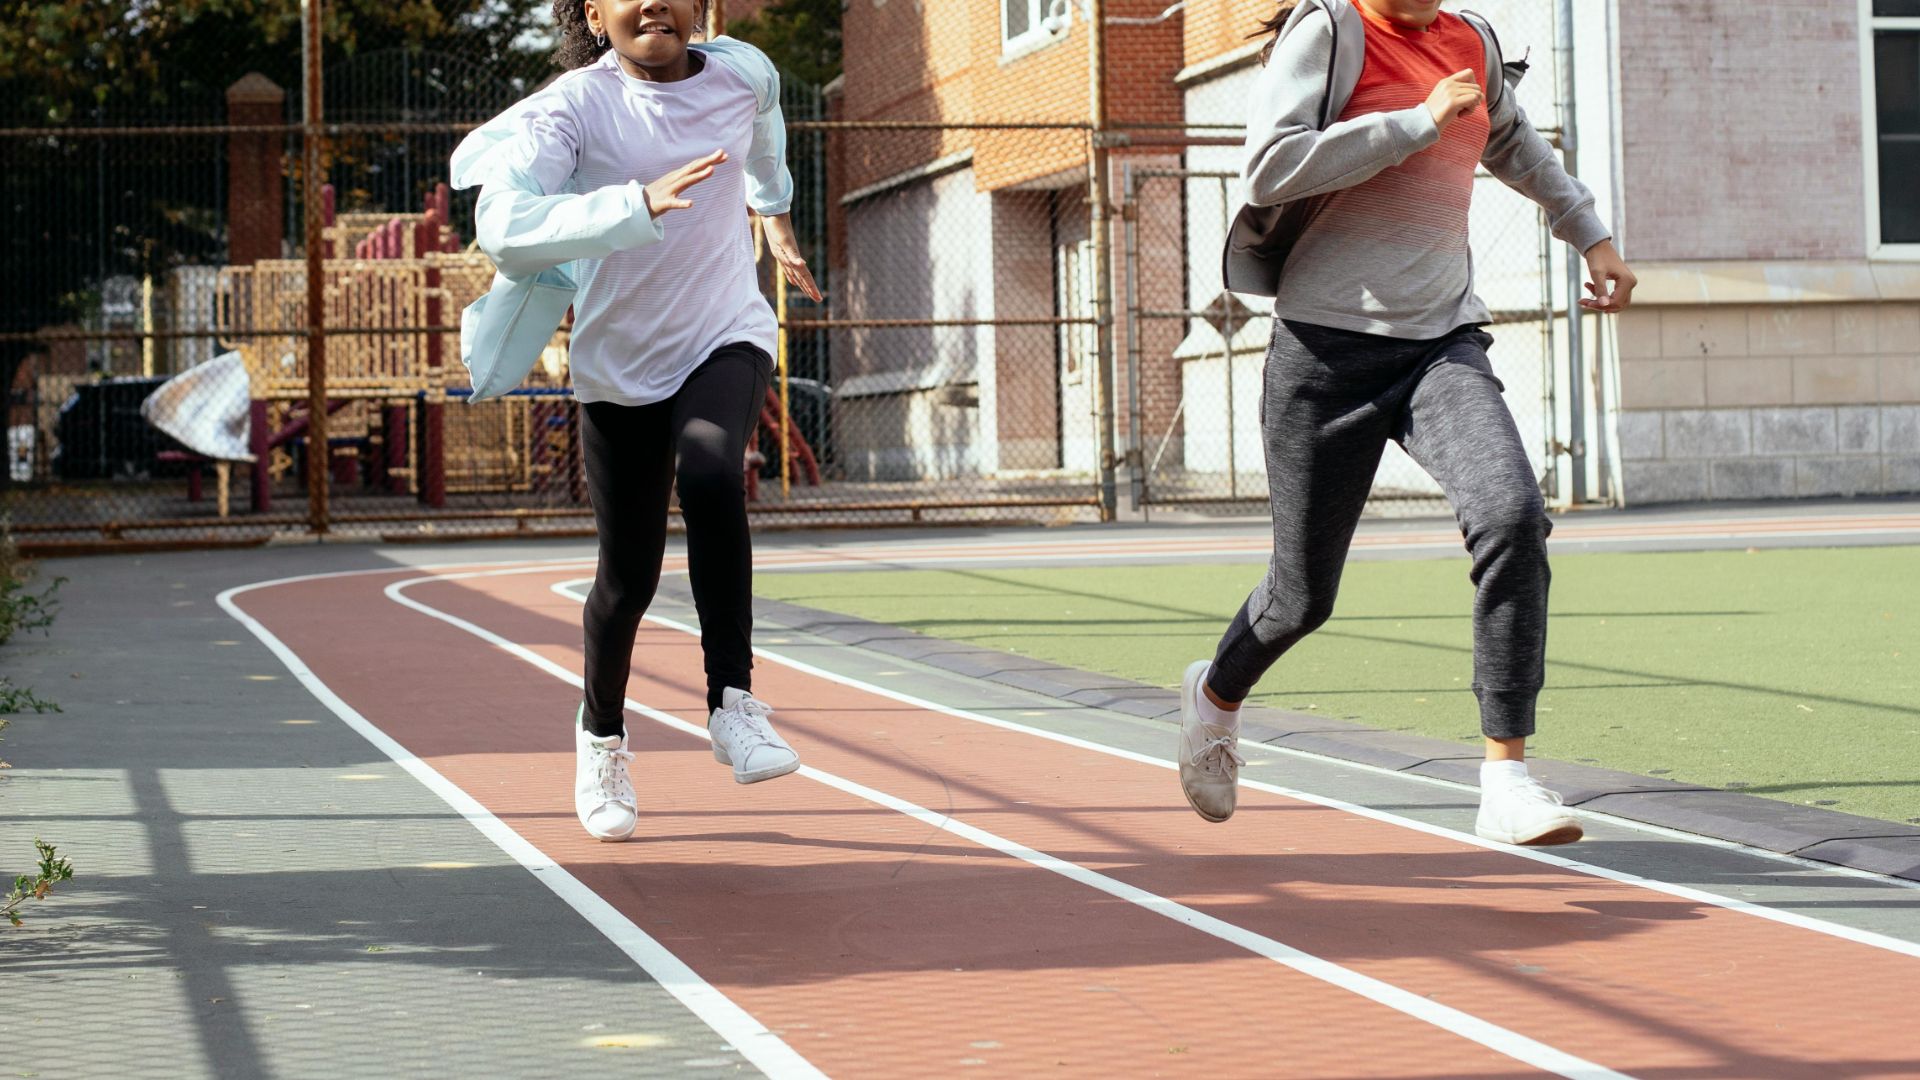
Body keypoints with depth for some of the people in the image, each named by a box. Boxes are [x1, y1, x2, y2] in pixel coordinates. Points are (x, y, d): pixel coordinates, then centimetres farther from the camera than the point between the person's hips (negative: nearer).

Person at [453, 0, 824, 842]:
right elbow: (503, 227, -37)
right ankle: (601, 735, 34)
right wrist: (640, 203, -48)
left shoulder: (745, 75, -6)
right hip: (620, 362, -1)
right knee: (629, 577, 5)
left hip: (727, 338, 1)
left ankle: (733, 701, -24)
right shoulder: (572, 107, -19)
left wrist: (775, 213, 35)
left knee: (710, 471, -31)